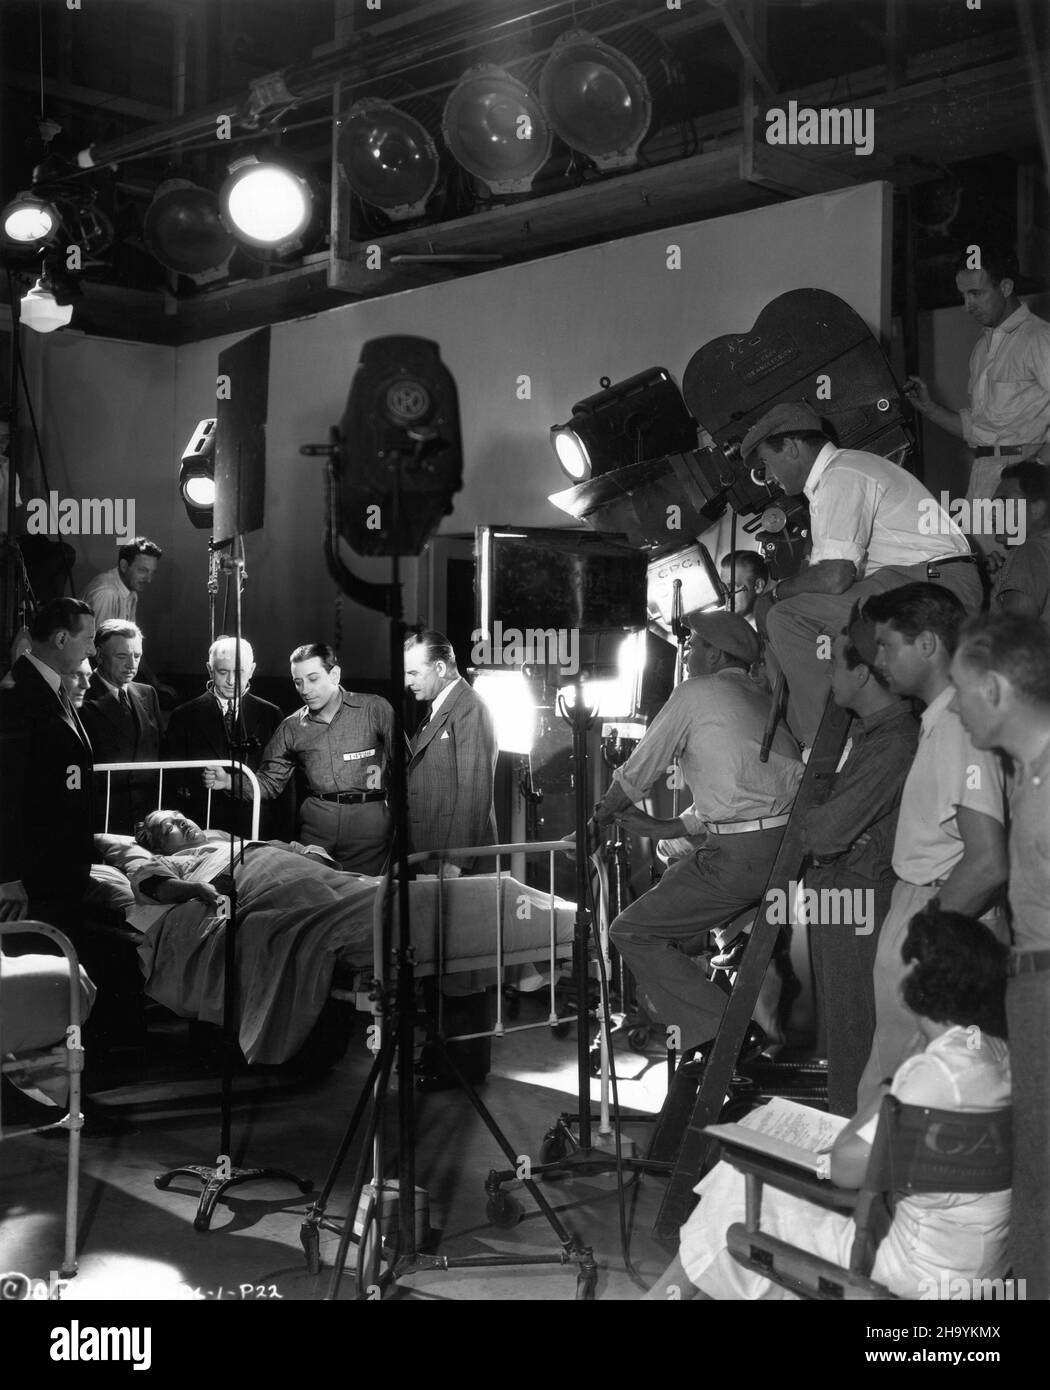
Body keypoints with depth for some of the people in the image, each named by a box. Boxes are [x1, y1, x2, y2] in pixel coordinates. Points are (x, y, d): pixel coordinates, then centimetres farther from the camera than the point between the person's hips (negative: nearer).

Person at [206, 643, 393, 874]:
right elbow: (269, 782, 12)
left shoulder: (375, 709, 2)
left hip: (369, 820, -2)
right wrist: (229, 782, -3)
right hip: (317, 823, 2)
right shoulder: (292, 727, 11)